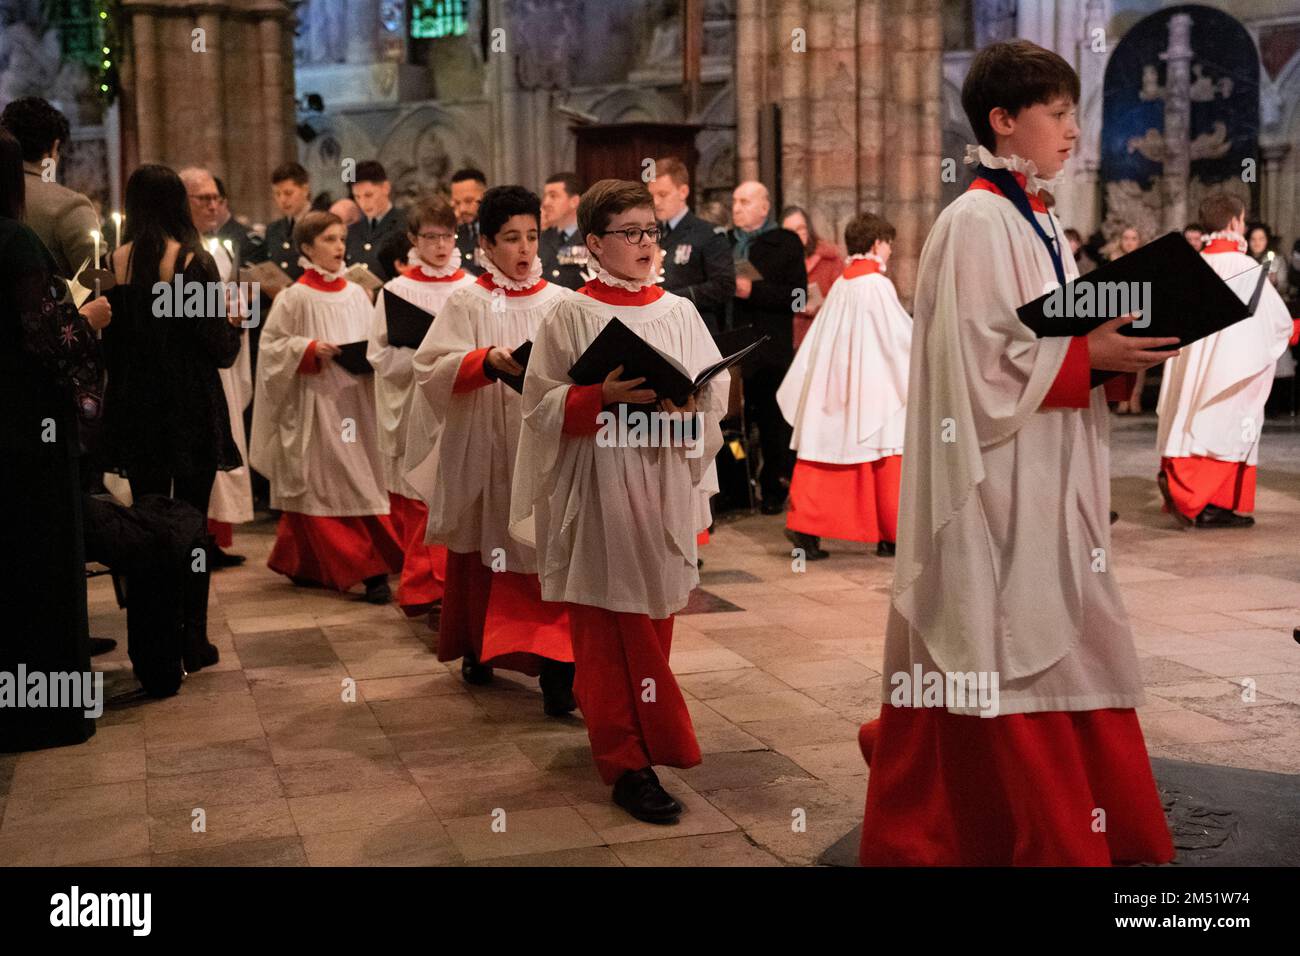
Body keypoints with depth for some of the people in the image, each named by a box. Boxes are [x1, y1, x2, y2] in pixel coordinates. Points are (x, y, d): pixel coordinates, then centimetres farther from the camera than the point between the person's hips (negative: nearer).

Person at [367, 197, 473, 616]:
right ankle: (422, 586, 10)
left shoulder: (471, 289, 5)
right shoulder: (398, 291, 1)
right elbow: (382, 356, -2)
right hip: (416, 408, -1)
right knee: (418, 504, 1)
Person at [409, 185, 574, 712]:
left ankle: (554, 667, -8)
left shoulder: (559, 303, 6)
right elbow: (431, 370, -9)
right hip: (484, 449, 0)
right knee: (481, 553, 11)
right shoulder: (467, 303, 1)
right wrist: (487, 361, -23)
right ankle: (477, 647, 29)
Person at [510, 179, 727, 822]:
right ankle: (627, 763, 2)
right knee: (607, 630, -2)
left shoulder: (679, 312, 9)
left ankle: (641, 737, 29)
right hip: (598, 485, -3)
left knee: (653, 618, 11)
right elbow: (542, 406, -4)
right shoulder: (572, 315, -1)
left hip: (663, 484, 4)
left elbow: (717, 390, 8)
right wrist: (604, 396, -19)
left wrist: (688, 400, -13)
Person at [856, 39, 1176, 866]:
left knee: (1062, 654, 13)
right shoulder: (975, 224, -13)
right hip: (999, 488, -9)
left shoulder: (1040, 222, 14)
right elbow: (977, 368, -18)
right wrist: (1091, 355, -18)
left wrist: (1109, 352, 1)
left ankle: (1089, 826, 25)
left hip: (1050, 481, 9)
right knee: (1011, 667, -1)